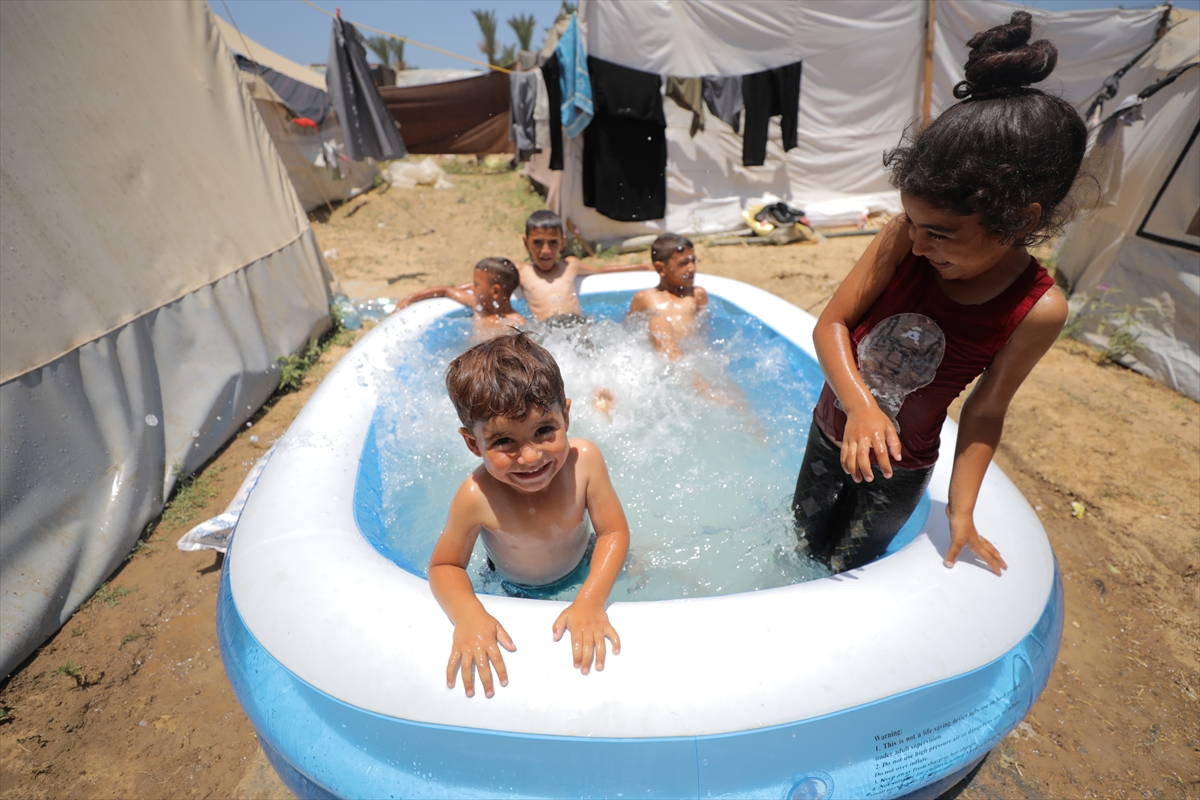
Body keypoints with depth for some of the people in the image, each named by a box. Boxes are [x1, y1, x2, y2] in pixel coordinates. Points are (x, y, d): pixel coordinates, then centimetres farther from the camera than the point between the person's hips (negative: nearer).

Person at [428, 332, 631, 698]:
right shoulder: (476, 498, -39)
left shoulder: (584, 460, -35)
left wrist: (591, 601, -38)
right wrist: (468, 616, -40)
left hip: (583, 573, 2)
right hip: (514, 594, -1)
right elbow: (444, 565, -21)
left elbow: (614, 532, -26)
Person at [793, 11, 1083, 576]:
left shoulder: (1037, 311, -20)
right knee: (803, 545, 22)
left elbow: (985, 410, -11)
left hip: (900, 468, -2)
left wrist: (960, 511, -10)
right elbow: (832, 324, -20)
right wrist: (860, 404, -36)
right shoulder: (905, 237, -20)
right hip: (832, 431, 2)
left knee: (845, 568, 16)